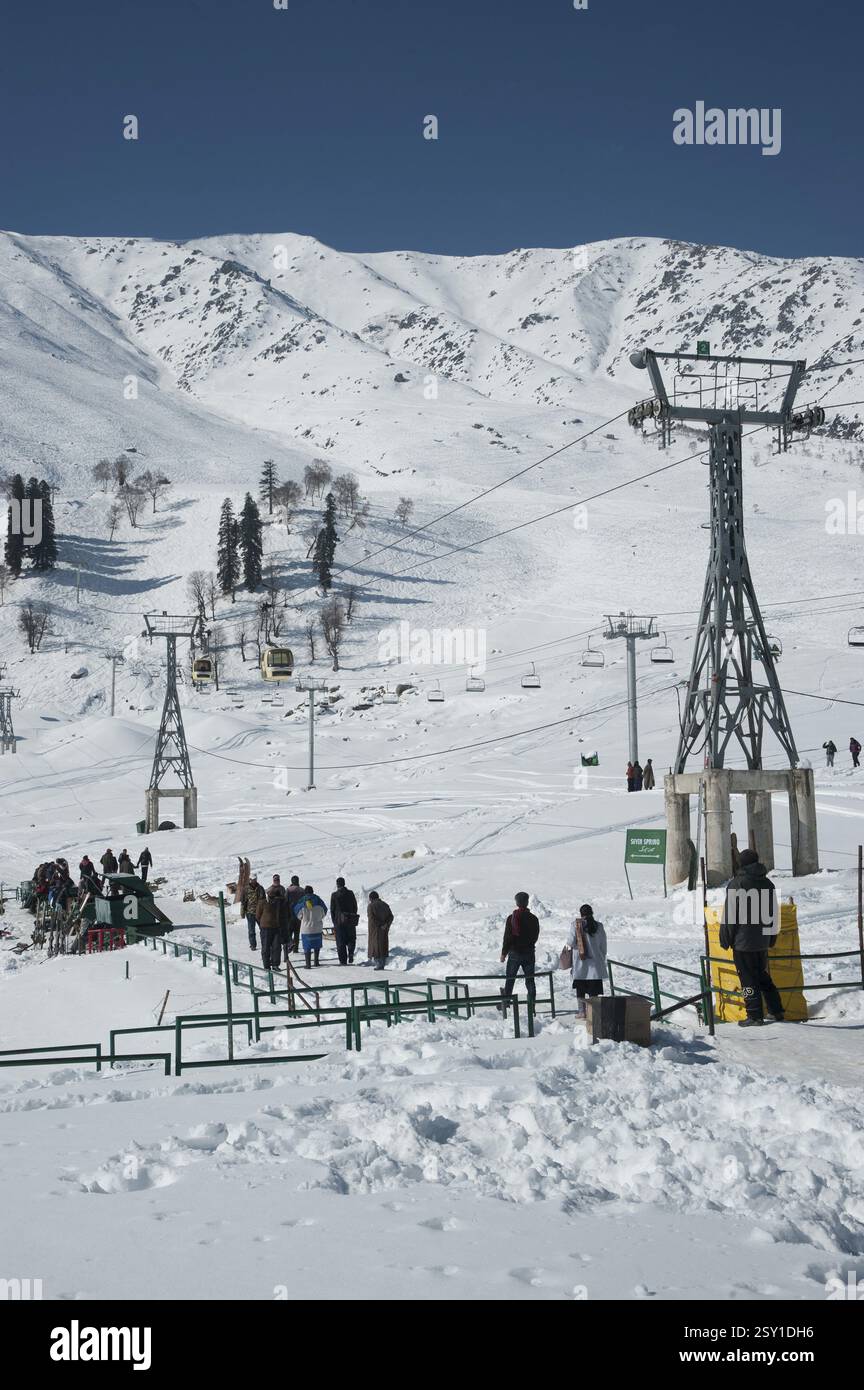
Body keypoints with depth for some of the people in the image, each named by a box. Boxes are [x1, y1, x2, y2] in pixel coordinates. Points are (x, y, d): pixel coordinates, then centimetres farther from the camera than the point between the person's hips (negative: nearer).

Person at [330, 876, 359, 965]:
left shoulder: (334, 895, -5)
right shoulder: (350, 893, 2)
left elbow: (332, 909, -2)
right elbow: (355, 906, 6)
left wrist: (334, 921, 7)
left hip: (339, 921, -2)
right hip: (351, 921, 2)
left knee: (340, 942, 4)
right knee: (351, 939, 15)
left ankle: (343, 960, 0)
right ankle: (351, 953, -9)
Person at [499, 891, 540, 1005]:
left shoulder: (511, 918, -7)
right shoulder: (533, 918, -2)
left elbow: (507, 937, -6)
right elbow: (535, 936, 6)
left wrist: (504, 952, 2)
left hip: (514, 953, -1)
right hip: (529, 953, 1)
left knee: (510, 978, 6)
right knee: (530, 979, 6)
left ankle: (505, 1000, 7)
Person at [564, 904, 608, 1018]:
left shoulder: (575, 924, -8)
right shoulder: (599, 926, -1)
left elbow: (571, 942, -9)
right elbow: (603, 946, 4)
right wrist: (602, 960, 15)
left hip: (579, 962, -1)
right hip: (595, 962, 1)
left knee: (580, 989, 8)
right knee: (593, 990, 6)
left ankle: (581, 1011, 9)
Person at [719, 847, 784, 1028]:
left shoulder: (736, 884, -12)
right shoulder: (767, 883, 9)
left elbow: (730, 914, -12)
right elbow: (773, 913, 16)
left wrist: (725, 939, -4)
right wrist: (771, 938, 23)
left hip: (743, 941, -6)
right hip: (762, 941, 7)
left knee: (748, 978, -1)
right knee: (763, 975, 18)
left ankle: (755, 1016, -2)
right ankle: (776, 1011, 19)